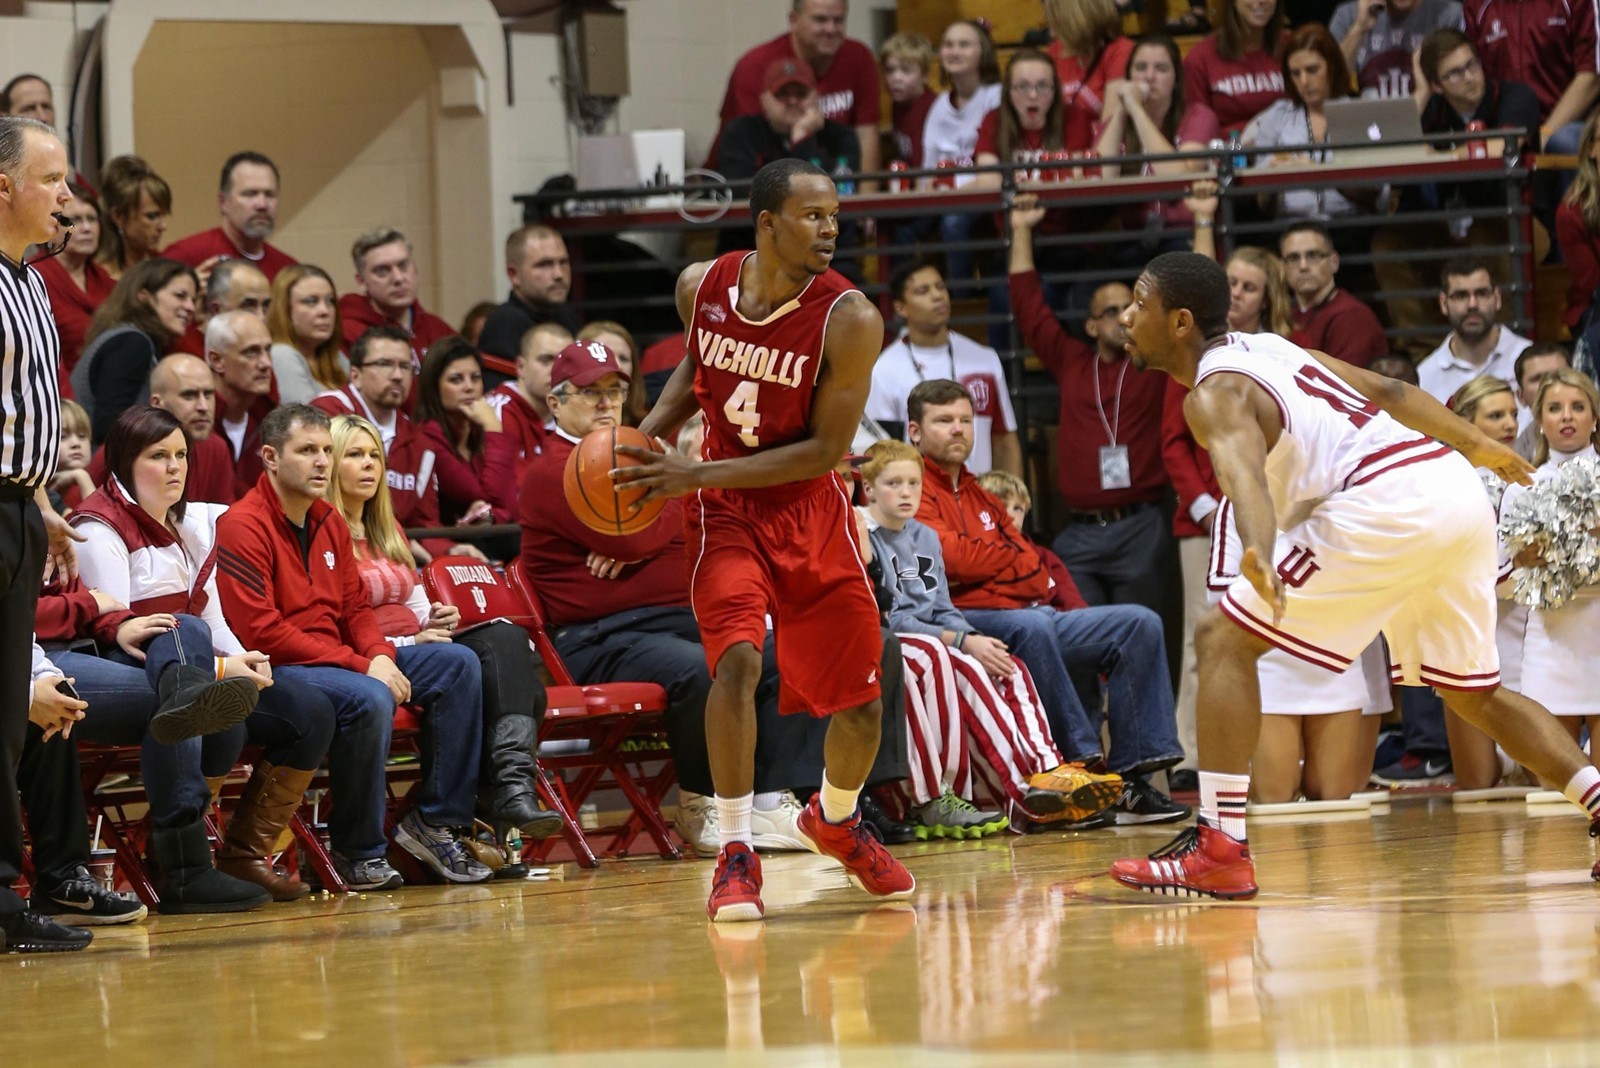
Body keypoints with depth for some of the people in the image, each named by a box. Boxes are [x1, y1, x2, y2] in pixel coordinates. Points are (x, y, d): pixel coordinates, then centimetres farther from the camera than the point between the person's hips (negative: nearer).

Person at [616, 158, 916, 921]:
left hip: (810, 512, 0)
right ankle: (735, 855, -16)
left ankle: (835, 821, 40)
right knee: (737, 659, -25)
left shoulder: (848, 320, -20)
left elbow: (826, 450, -18)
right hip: (727, 512, 0)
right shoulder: (702, 286, -9)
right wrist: (655, 427, -5)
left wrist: (697, 475, -23)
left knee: (860, 702, 7)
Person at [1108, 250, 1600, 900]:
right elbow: (1390, 392, 32)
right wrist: (1476, 445, 46)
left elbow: (1243, 469, -26)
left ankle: (1219, 847, -13)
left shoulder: (1215, 392, -3)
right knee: (1475, 695, 24)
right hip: (1459, 493, 9)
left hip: (1389, 504, -9)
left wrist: (1257, 552, -45)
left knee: (1225, 639, -5)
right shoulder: (1269, 347, 24)